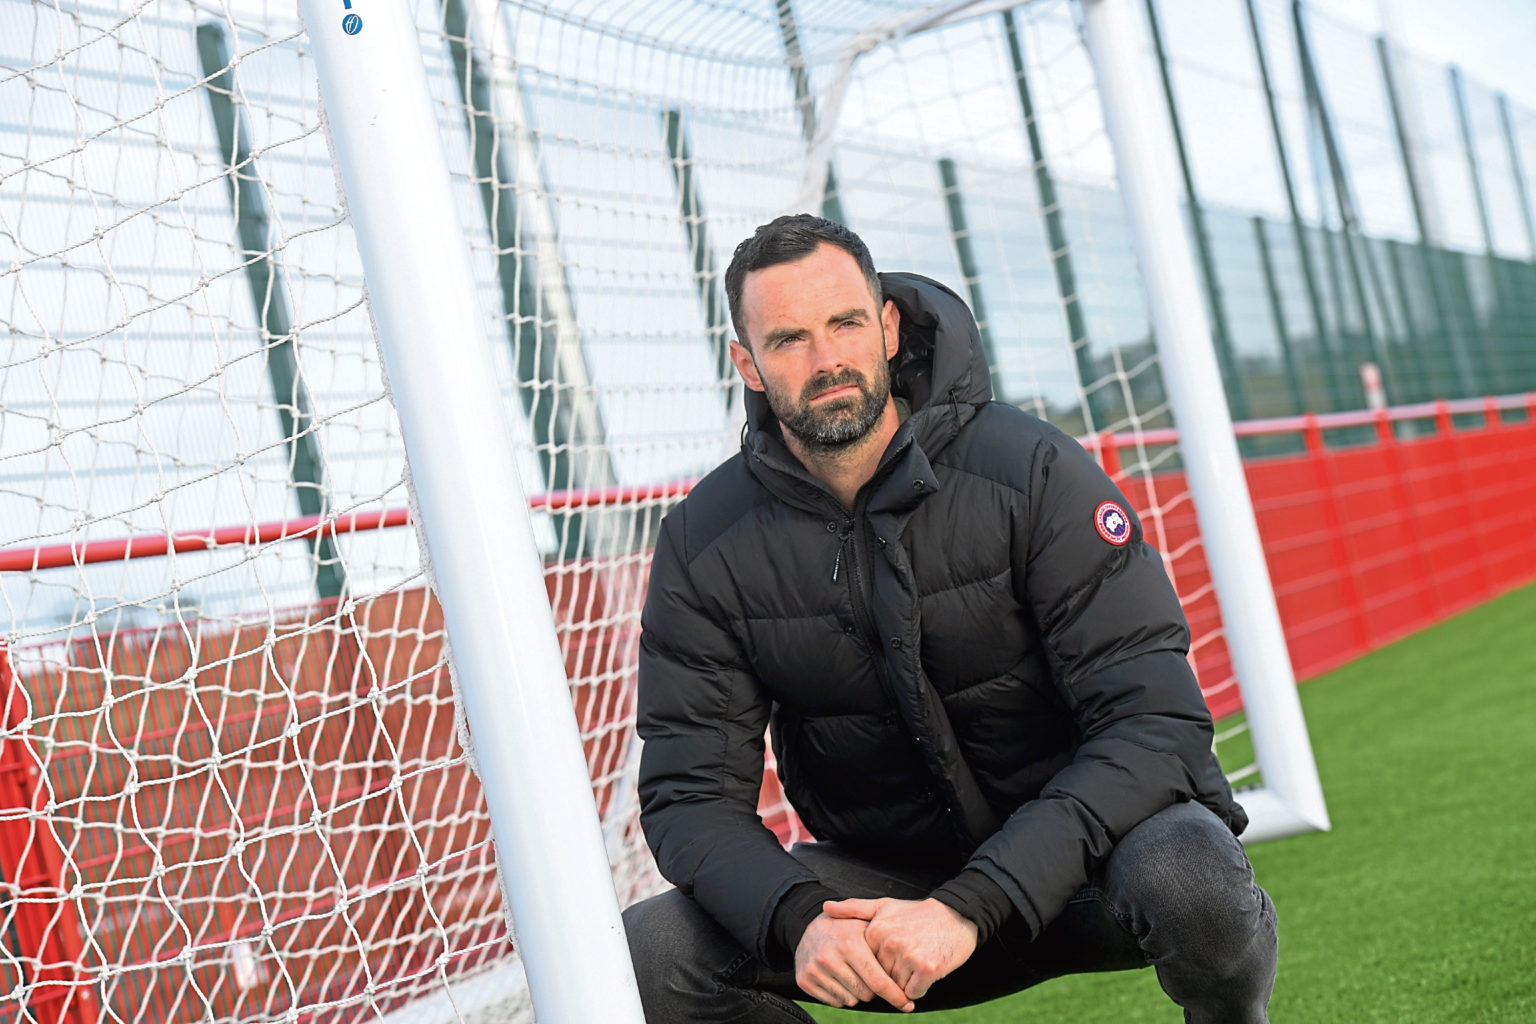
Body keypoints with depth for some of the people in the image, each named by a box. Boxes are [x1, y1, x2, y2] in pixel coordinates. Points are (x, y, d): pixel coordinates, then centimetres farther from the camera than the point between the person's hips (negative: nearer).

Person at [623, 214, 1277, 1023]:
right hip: (888, 877, 3)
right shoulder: (705, 545, -8)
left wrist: (969, 909, -32)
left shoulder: (1032, 471, -17)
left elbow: (1155, 724, -22)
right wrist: (799, 919, -31)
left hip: (1083, 843, -2)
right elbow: (690, 792, -8)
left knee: (1186, 879, -37)